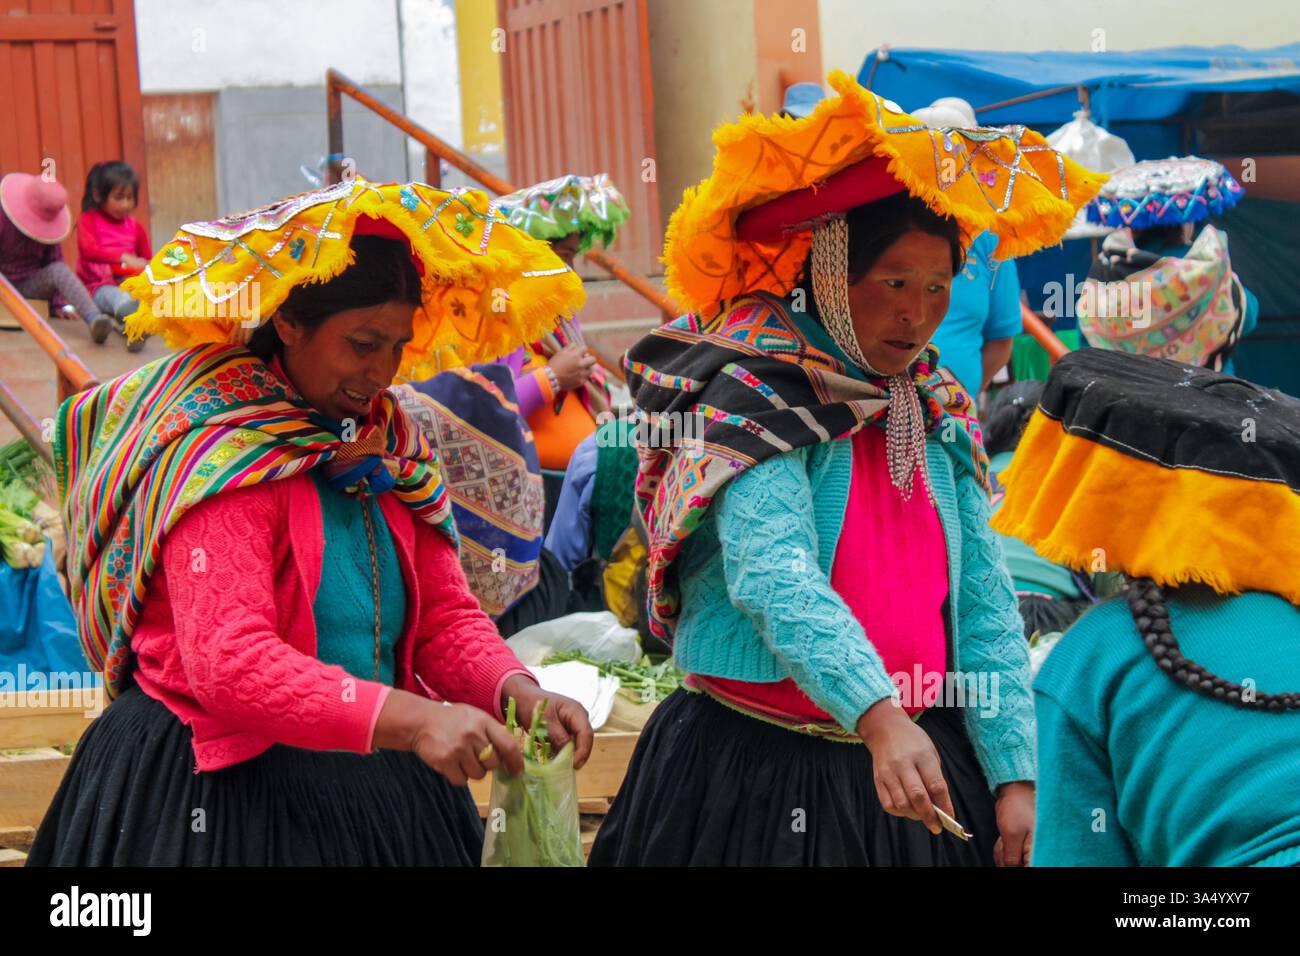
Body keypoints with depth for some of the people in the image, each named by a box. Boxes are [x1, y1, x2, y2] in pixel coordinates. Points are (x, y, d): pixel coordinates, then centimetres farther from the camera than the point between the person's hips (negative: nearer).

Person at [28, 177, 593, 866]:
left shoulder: (391, 448, 7)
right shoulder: (218, 456, -17)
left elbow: (446, 617, 4)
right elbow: (228, 661, -28)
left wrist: (517, 693, -17)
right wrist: (408, 718, -38)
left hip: (379, 792, 7)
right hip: (223, 800, -7)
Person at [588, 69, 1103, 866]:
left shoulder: (940, 417, 9)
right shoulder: (751, 402, -11)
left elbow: (984, 609, 6)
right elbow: (775, 577, -26)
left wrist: (1016, 777, -3)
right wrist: (879, 718, -40)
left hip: (916, 770, 6)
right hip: (754, 784, -6)